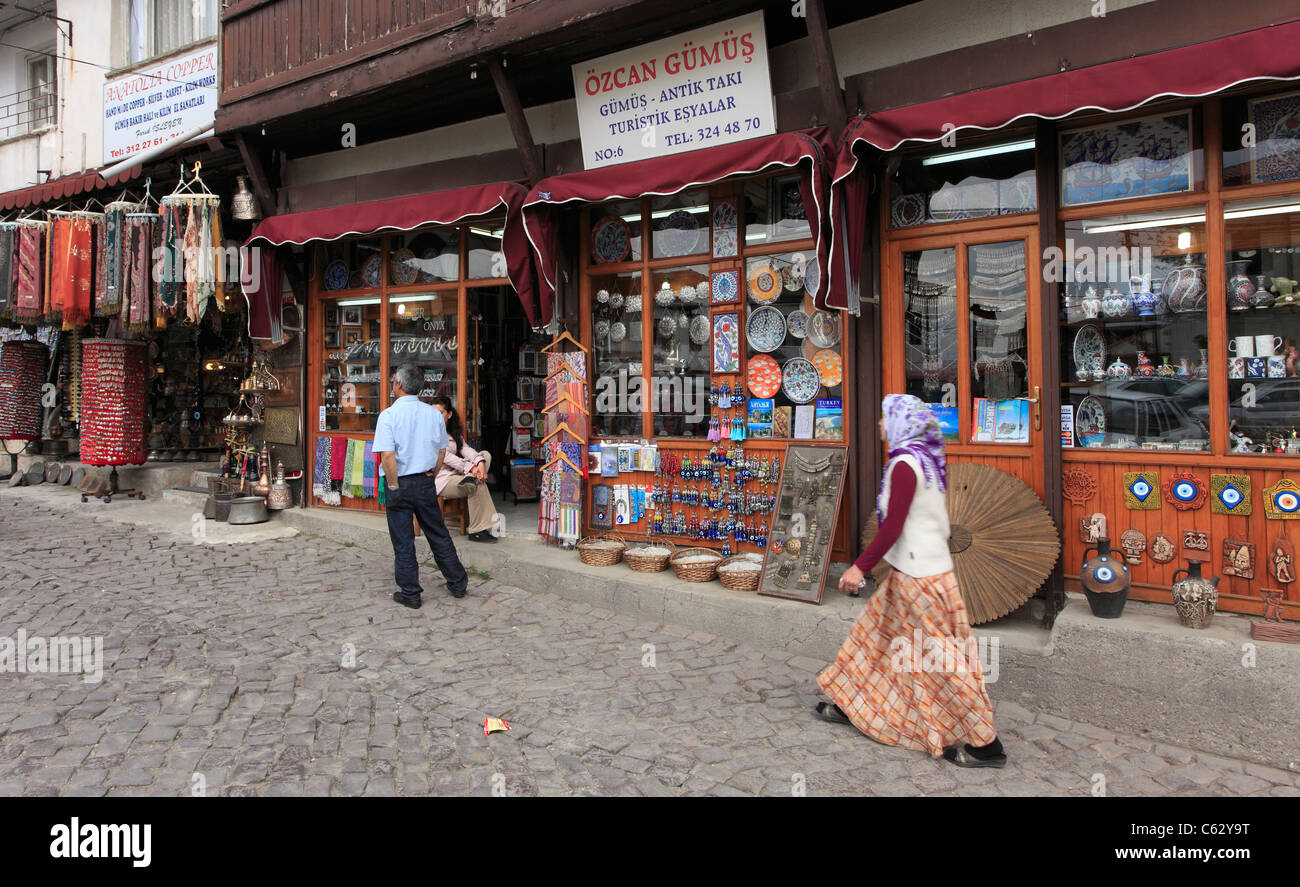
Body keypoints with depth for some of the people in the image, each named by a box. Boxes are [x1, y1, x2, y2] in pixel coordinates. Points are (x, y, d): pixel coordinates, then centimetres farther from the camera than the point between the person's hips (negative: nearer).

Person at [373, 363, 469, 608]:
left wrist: (394, 487, -14)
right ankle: (457, 584, 24)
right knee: (438, 535, 16)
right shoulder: (434, 414, 3)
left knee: (403, 542, 7)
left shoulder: (389, 415, -13)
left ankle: (410, 594, 17)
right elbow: (442, 451, 9)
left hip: (400, 483, -4)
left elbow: (388, 455, -21)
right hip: (426, 483, 4)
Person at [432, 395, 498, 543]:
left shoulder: (454, 432, 17)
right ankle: (477, 531, -25)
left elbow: (465, 448, 0)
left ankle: (470, 479, -22)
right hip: (441, 481, -8)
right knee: (478, 485, -30)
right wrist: (471, 468, -28)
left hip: (456, 473, 8)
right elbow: (445, 456, -19)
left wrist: (480, 463, -22)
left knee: (486, 455, 0)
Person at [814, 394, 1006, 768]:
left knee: (940, 657, -1)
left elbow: (892, 526, -23)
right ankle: (853, 705, 32)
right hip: (912, 569, 10)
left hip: (919, 575, -10)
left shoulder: (905, 463, -19)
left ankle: (985, 745, 11)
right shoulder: (925, 459, 10)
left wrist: (860, 566, -19)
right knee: (876, 632, 18)